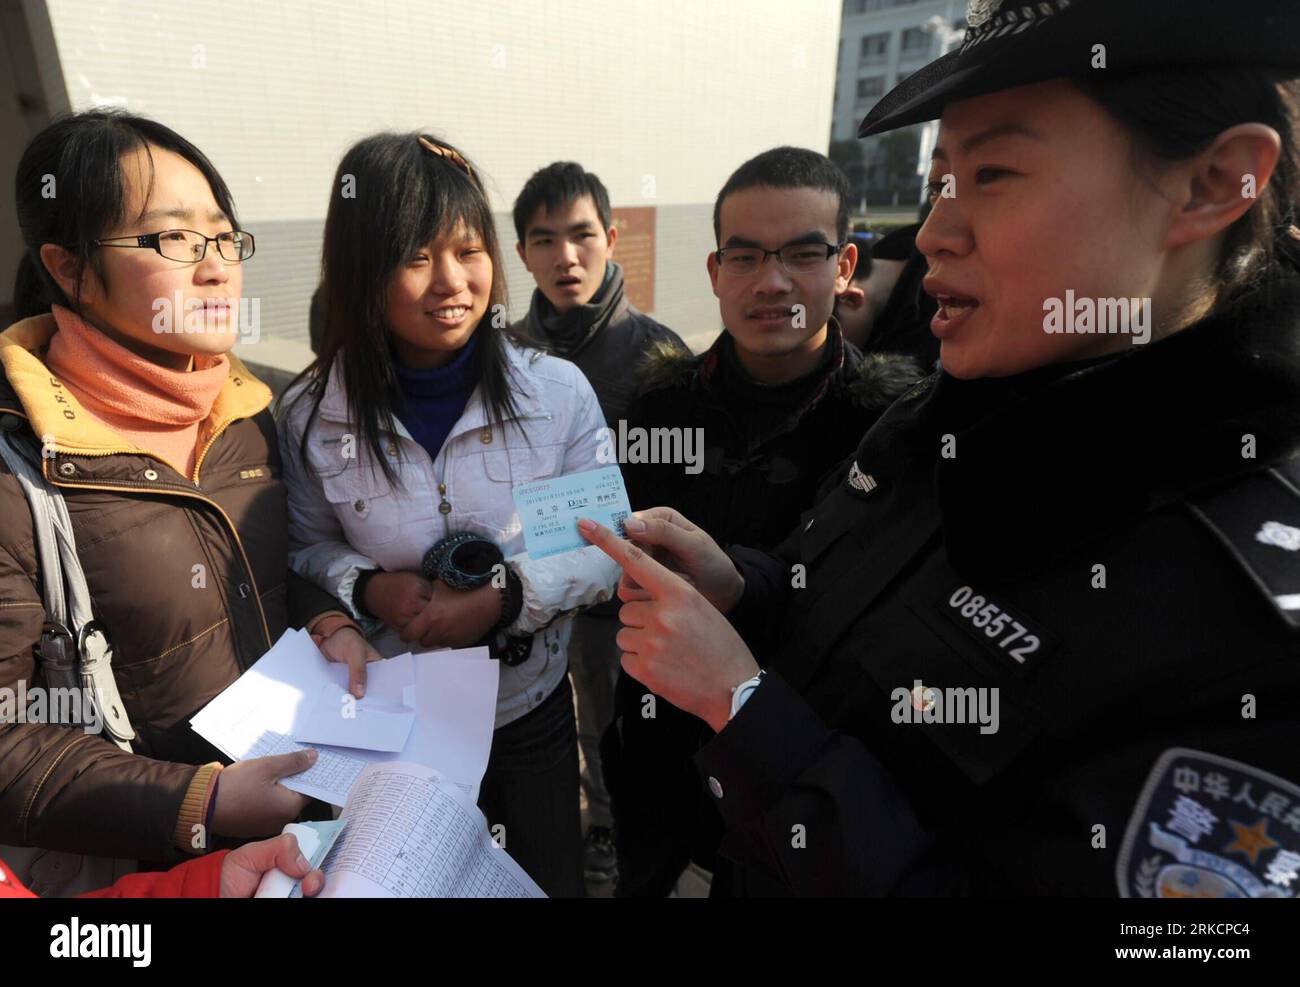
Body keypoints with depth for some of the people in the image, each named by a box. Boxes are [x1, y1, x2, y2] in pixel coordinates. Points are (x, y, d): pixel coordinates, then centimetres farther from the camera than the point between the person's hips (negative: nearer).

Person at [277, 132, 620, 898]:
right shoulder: (311, 416, -11)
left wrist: (508, 596, -25)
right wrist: (368, 589, -19)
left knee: (548, 881, 23)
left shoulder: (558, 389, -15)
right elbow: (308, 550, 2)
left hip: (532, 713, 0)